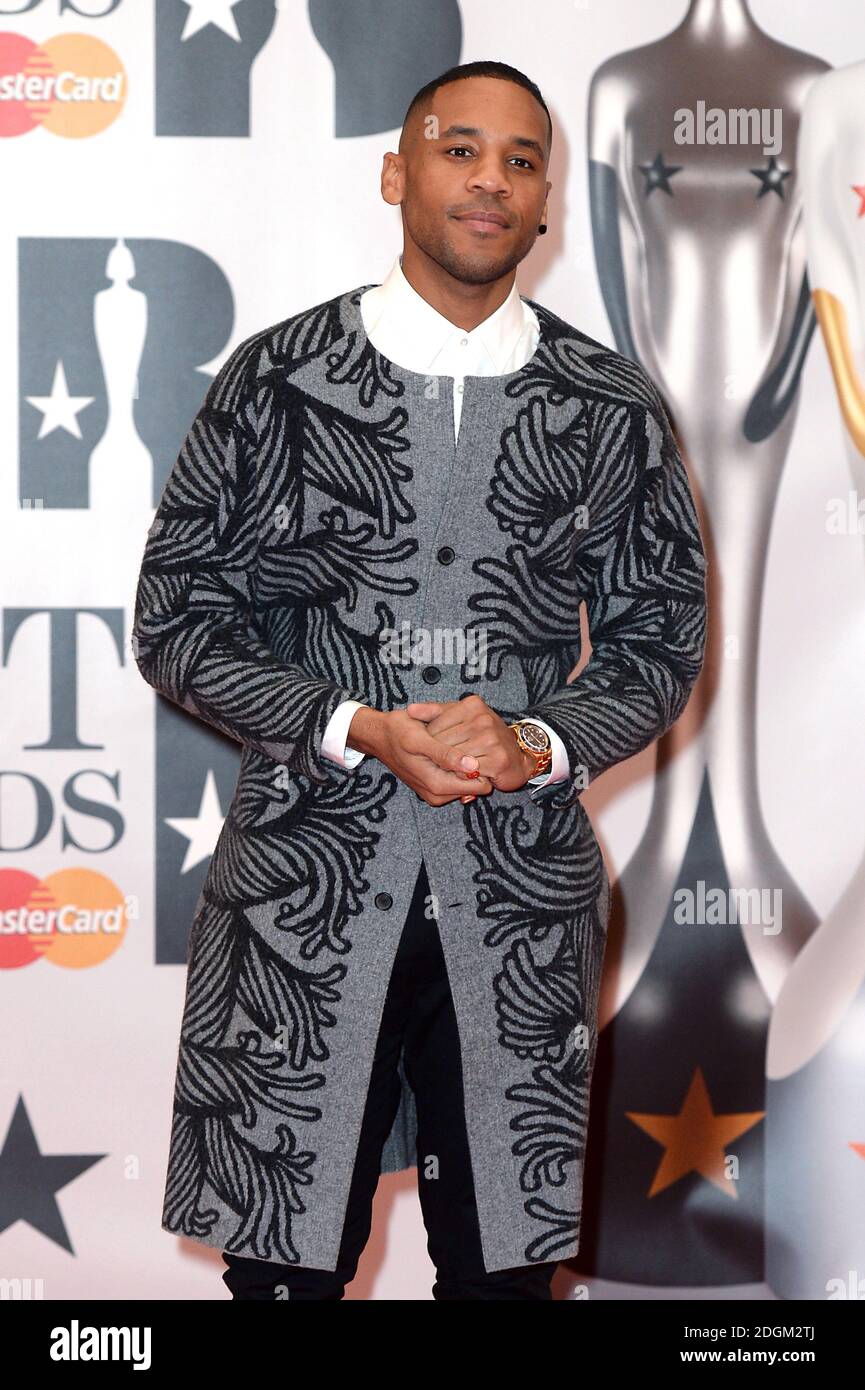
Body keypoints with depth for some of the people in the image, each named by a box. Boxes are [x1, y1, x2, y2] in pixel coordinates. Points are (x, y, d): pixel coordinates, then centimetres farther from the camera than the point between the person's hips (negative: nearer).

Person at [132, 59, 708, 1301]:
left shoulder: (613, 411, 5)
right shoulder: (274, 380, 1)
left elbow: (661, 643, 10)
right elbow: (174, 624, 1)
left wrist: (539, 745, -10)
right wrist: (357, 730, -13)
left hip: (522, 911, 2)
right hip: (302, 893, -1)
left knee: (504, 1266, 8)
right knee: (282, 1260, 3)